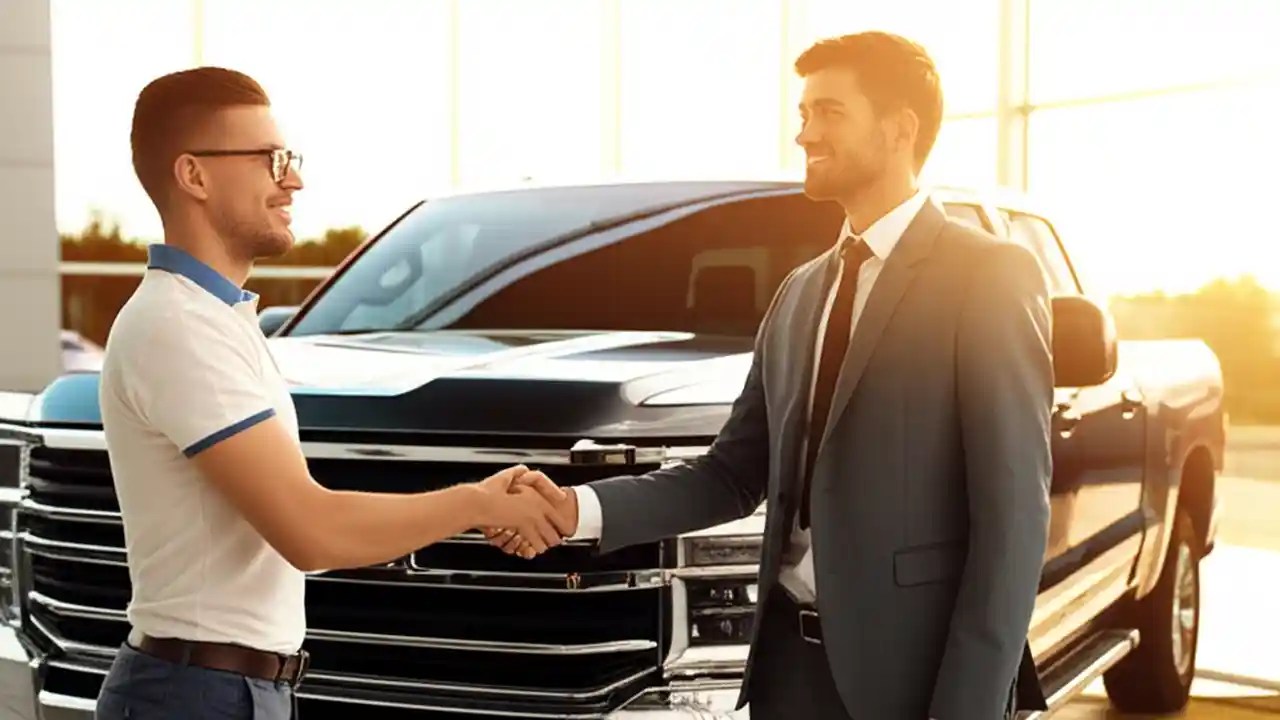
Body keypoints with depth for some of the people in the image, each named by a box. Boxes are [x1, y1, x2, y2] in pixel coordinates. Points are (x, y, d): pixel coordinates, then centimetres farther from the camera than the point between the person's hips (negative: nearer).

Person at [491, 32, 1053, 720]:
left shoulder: (991, 277, -8)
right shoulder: (800, 292, 14)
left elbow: (1013, 512, -13)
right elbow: (735, 473, 11)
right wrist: (581, 509, -3)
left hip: (911, 665, -6)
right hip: (792, 654, 7)